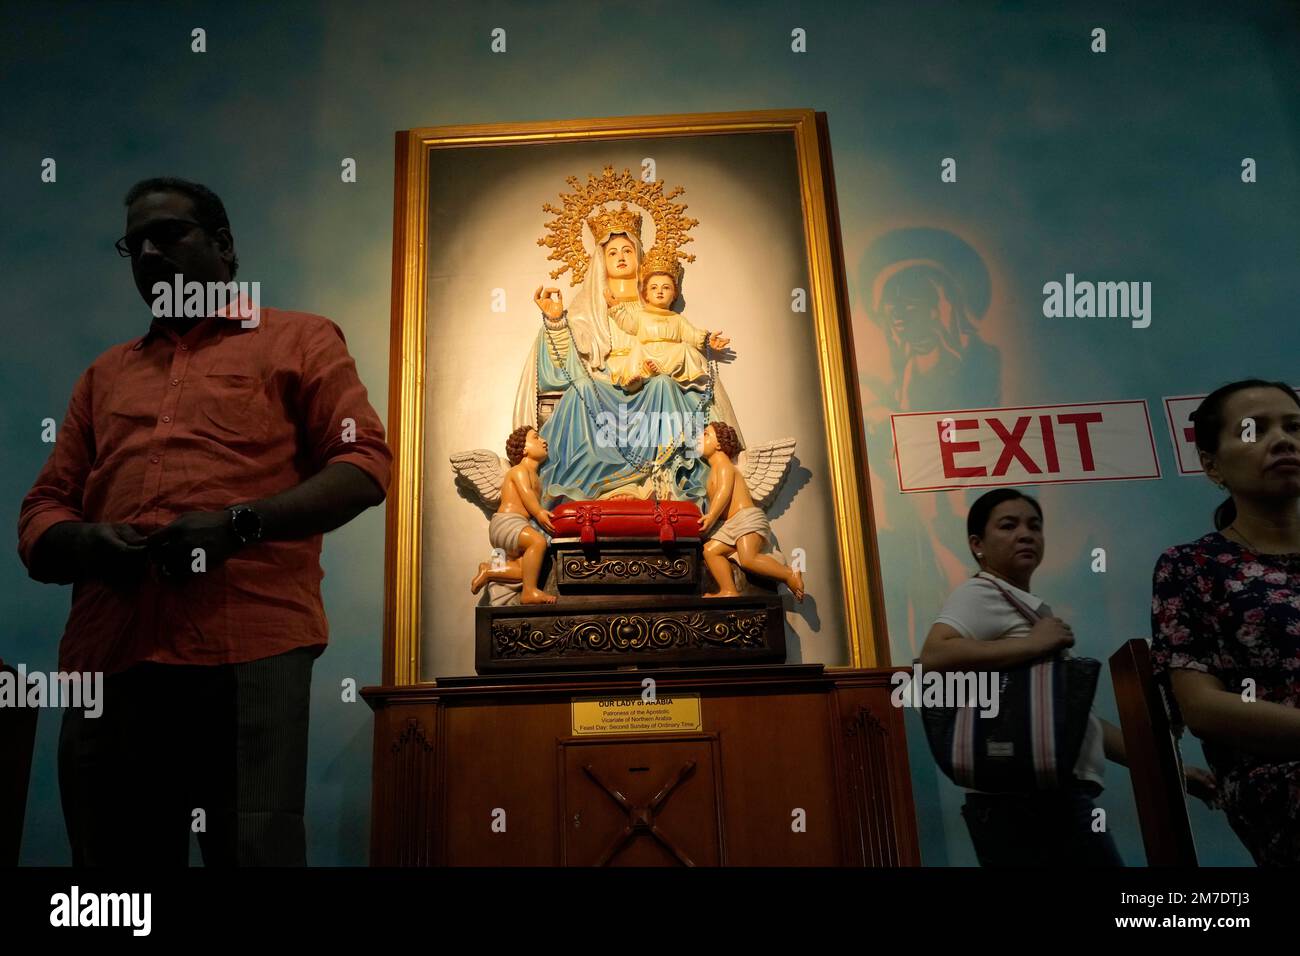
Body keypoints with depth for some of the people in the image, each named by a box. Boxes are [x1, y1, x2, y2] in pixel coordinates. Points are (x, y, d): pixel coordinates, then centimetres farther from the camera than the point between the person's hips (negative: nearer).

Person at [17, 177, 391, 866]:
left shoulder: (299, 339, 13)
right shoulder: (104, 373, 27)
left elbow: (365, 463, 0)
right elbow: (42, 511, 21)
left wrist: (239, 524, -14)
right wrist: (86, 542, -4)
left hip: (247, 652, -4)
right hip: (106, 661, 5)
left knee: (253, 851, -5)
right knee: (114, 856, 8)